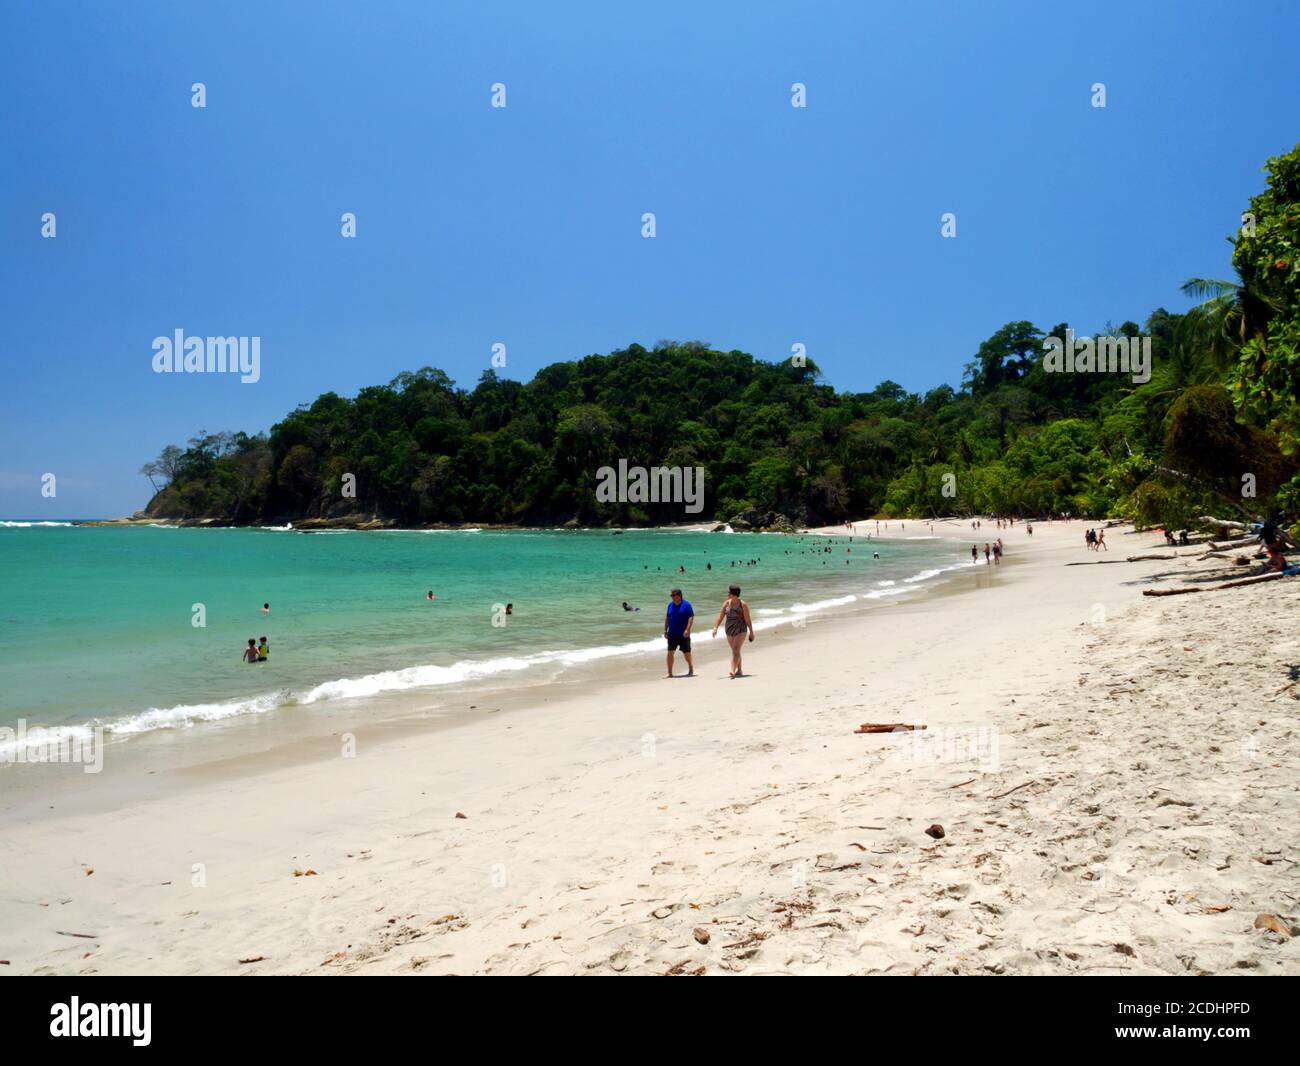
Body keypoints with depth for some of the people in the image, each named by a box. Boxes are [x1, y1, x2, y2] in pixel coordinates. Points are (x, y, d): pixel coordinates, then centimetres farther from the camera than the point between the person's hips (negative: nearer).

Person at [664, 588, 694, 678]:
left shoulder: (686, 604, -9)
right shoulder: (670, 604, 7)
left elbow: (691, 617, -12)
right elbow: (667, 617, 14)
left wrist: (687, 630, -20)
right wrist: (665, 630, 10)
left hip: (683, 634, -4)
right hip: (672, 634, 4)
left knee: (686, 653, 8)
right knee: (670, 653, -2)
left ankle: (691, 670, 28)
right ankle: (669, 672, 3)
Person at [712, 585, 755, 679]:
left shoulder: (743, 605, -10)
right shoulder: (726, 603, 2)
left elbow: (747, 619, -7)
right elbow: (720, 616, -1)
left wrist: (751, 632, -5)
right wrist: (715, 628, -12)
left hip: (740, 630, -5)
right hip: (729, 630, 5)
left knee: (736, 651, -18)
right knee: (735, 651, 15)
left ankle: (733, 672, -27)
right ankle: (739, 671, 28)